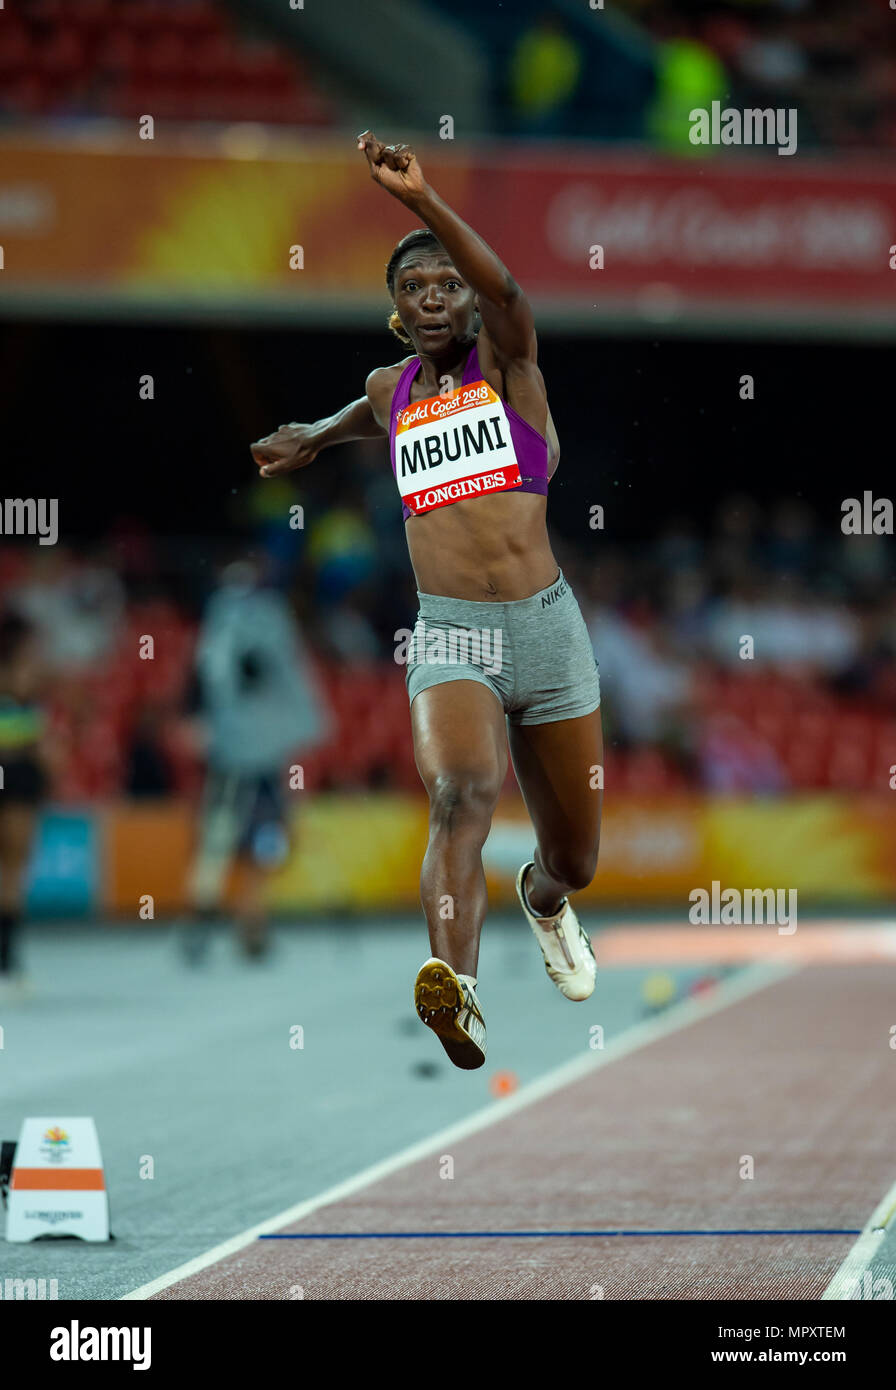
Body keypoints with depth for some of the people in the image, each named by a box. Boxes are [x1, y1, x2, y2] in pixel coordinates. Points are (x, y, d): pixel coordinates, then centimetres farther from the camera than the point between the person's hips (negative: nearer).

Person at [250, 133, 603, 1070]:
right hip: (448, 640, 1)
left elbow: (505, 290, -23)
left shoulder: (508, 362, 1)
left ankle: (544, 900, 52)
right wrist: (316, 438, 54)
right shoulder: (391, 390, 13)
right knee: (461, 794, -31)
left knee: (574, 859, 14)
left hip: (547, 634, -1)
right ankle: (454, 988, -50)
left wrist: (421, 200, -35)